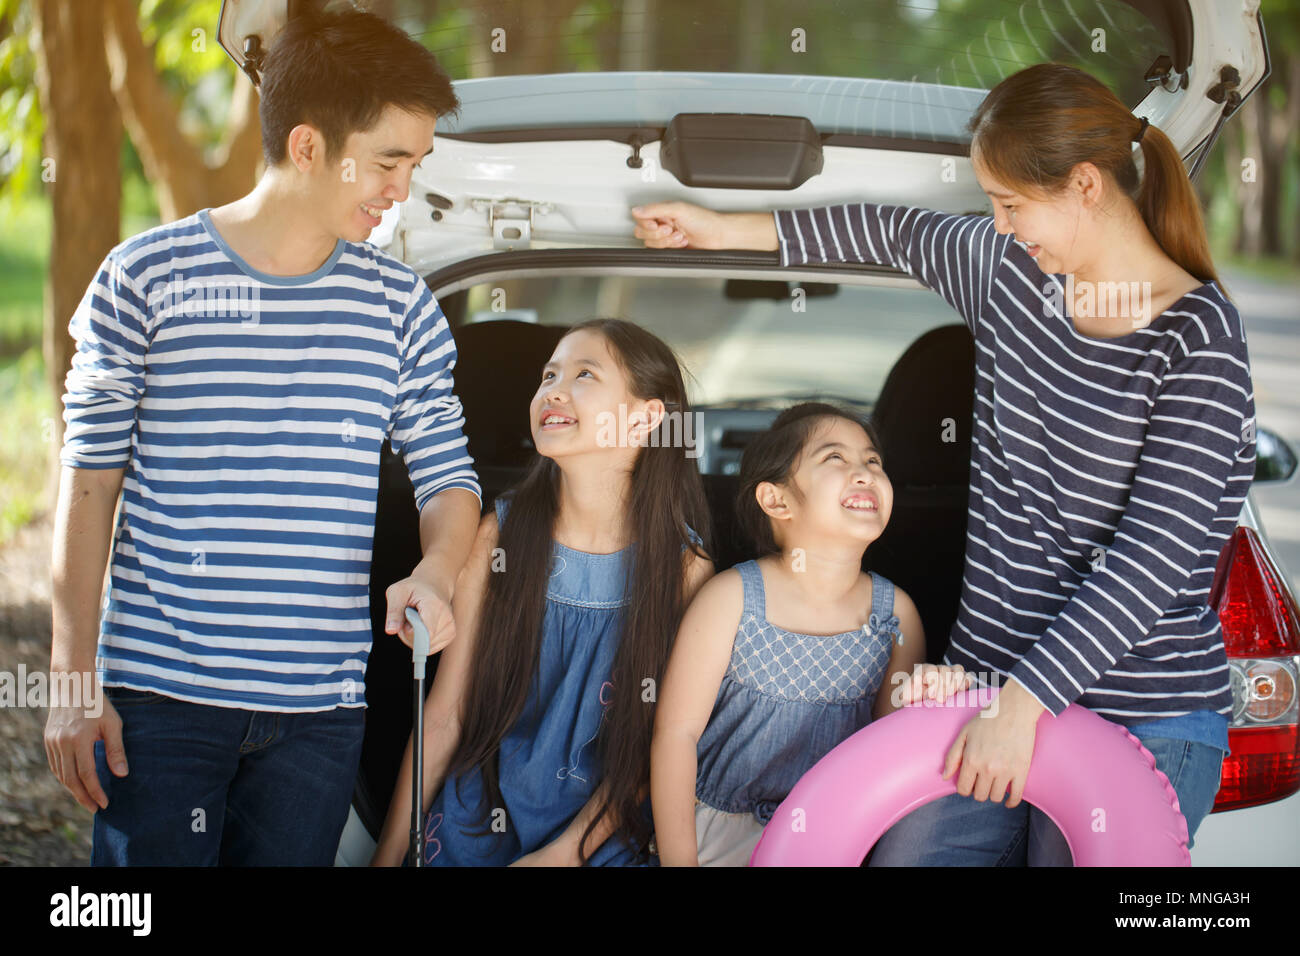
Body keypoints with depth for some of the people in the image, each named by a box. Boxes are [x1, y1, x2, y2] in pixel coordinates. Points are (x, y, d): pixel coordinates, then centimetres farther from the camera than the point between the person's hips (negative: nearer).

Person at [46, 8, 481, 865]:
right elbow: (90, 484, 0)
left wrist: (434, 574, -14)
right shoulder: (147, 279, -2)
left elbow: (450, 476, 10)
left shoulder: (401, 305, 6)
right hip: (159, 697, -2)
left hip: (322, 708, 3)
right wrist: (72, 679, -3)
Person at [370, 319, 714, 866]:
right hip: (474, 828, 2)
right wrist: (388, 856, -4)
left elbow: (656, 743, -3)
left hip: (598, 842, -1)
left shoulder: (685, 568, -7)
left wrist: (562, 853, -10)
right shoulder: (499, 536, -5)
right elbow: (444, 716, -2)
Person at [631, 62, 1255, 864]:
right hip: (989, 681, 6)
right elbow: (903, 233, 26)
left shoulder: (1198, 342, -15)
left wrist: (1027, 700, -24)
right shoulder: (1011, 269, 5)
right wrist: (729, 231, 26)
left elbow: (1157, 553, -20)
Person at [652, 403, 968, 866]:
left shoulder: (895, 611, -2)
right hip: (723, 832, -3)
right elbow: (676, 730, -9)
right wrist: (678, 859, -11)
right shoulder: (733, 597, -12)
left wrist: (917, 704, -18)